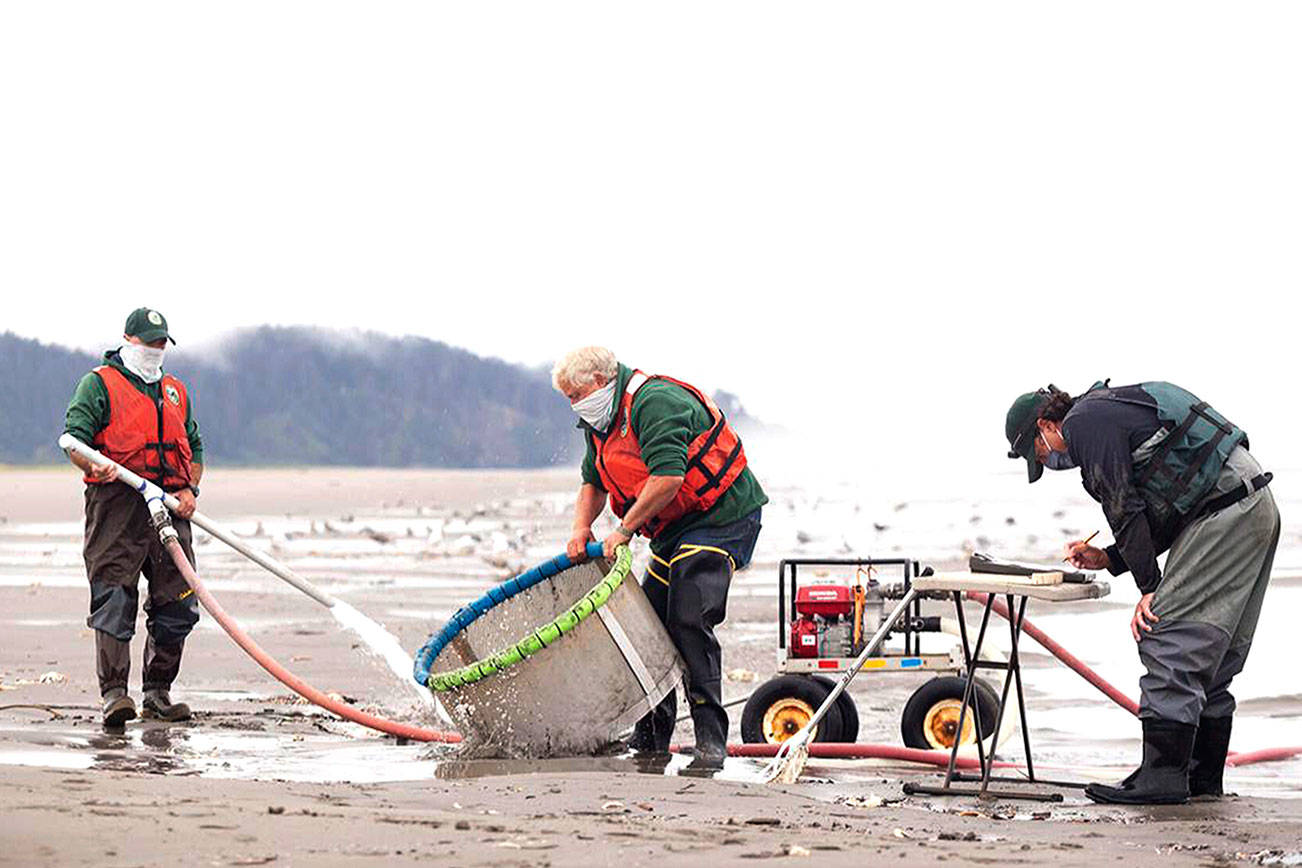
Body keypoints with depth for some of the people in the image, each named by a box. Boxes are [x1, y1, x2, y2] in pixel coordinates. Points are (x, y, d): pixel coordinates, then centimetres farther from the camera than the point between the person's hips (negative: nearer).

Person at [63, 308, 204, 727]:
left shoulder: (175, 391, 23)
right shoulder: (100, 384, 4)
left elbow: (195, 448, 26)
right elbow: (73, 437, -6)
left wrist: (191, 489, 7)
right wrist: (95, 466, -27)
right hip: (117, 503, -6)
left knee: (178, 605, 3)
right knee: (114, 601, -12)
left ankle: (157, 692, 13)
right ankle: (113, 693, -14)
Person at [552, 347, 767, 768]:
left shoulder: (654, 402, -21)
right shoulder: (600, 422, 11)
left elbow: (667, 477, -30)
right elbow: (593, 482, 21)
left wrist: (624, 530, -23)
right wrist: (581, 528, 1)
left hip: (721, 517, -10)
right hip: (675, 528, 10)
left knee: (689, 620, -20)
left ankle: (711, 737, -17)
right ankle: (651, 738, 15)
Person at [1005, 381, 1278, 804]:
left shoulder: (1084, 422, -3)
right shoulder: (1112, 412, 27)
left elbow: (1125, 508, -11)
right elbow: (1162, 515, 26)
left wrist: (1150, 588, -9)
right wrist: (1109, 559, 21)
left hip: (1224, 511, -10)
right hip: (1259, 508, 10)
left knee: (1166, 637, -11)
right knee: (1208, 652, 13)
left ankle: (1162, 776, -14)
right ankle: (1203, 775, 17)